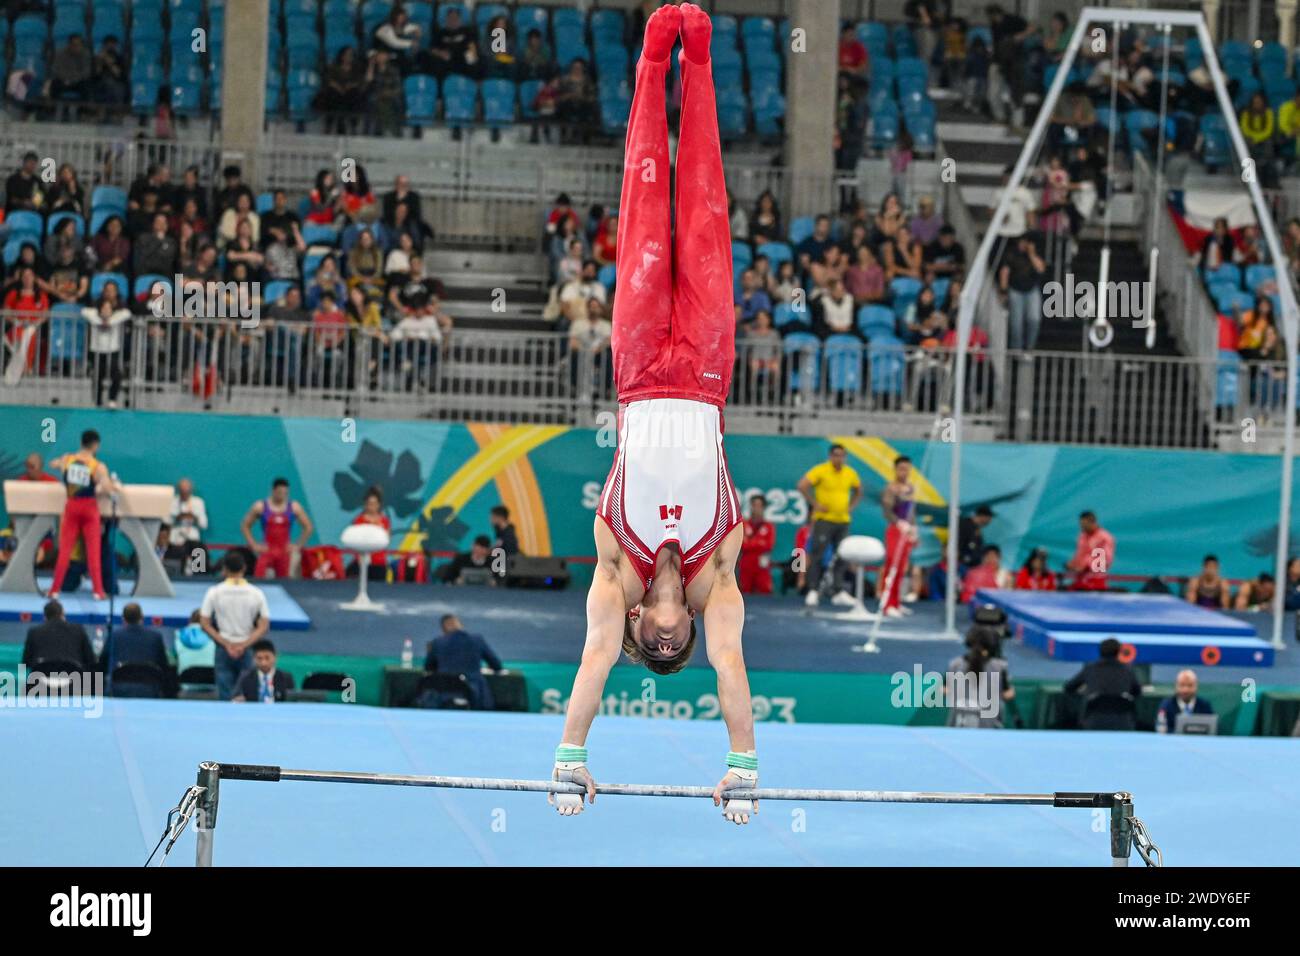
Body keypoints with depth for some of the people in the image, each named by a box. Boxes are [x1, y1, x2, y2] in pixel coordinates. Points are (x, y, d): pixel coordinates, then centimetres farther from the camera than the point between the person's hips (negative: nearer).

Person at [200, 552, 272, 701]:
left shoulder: (214, 592, -5)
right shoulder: (256, 593, -4)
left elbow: (204, 624, -5)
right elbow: (264, 626, -6)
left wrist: (226, 644, -6)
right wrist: (243, 645, -8)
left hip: (223, 650, 0)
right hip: (248, 650, 0)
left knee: (224, 696, 1)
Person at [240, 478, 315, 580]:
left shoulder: (294, 508, 3)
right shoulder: (260, 507, -1)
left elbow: (309, 527, 9)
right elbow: (245, 526, 5)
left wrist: (298, 545, 2)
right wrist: (254, 545, -3)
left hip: (285, 551, 2)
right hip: (267, 550, -2)